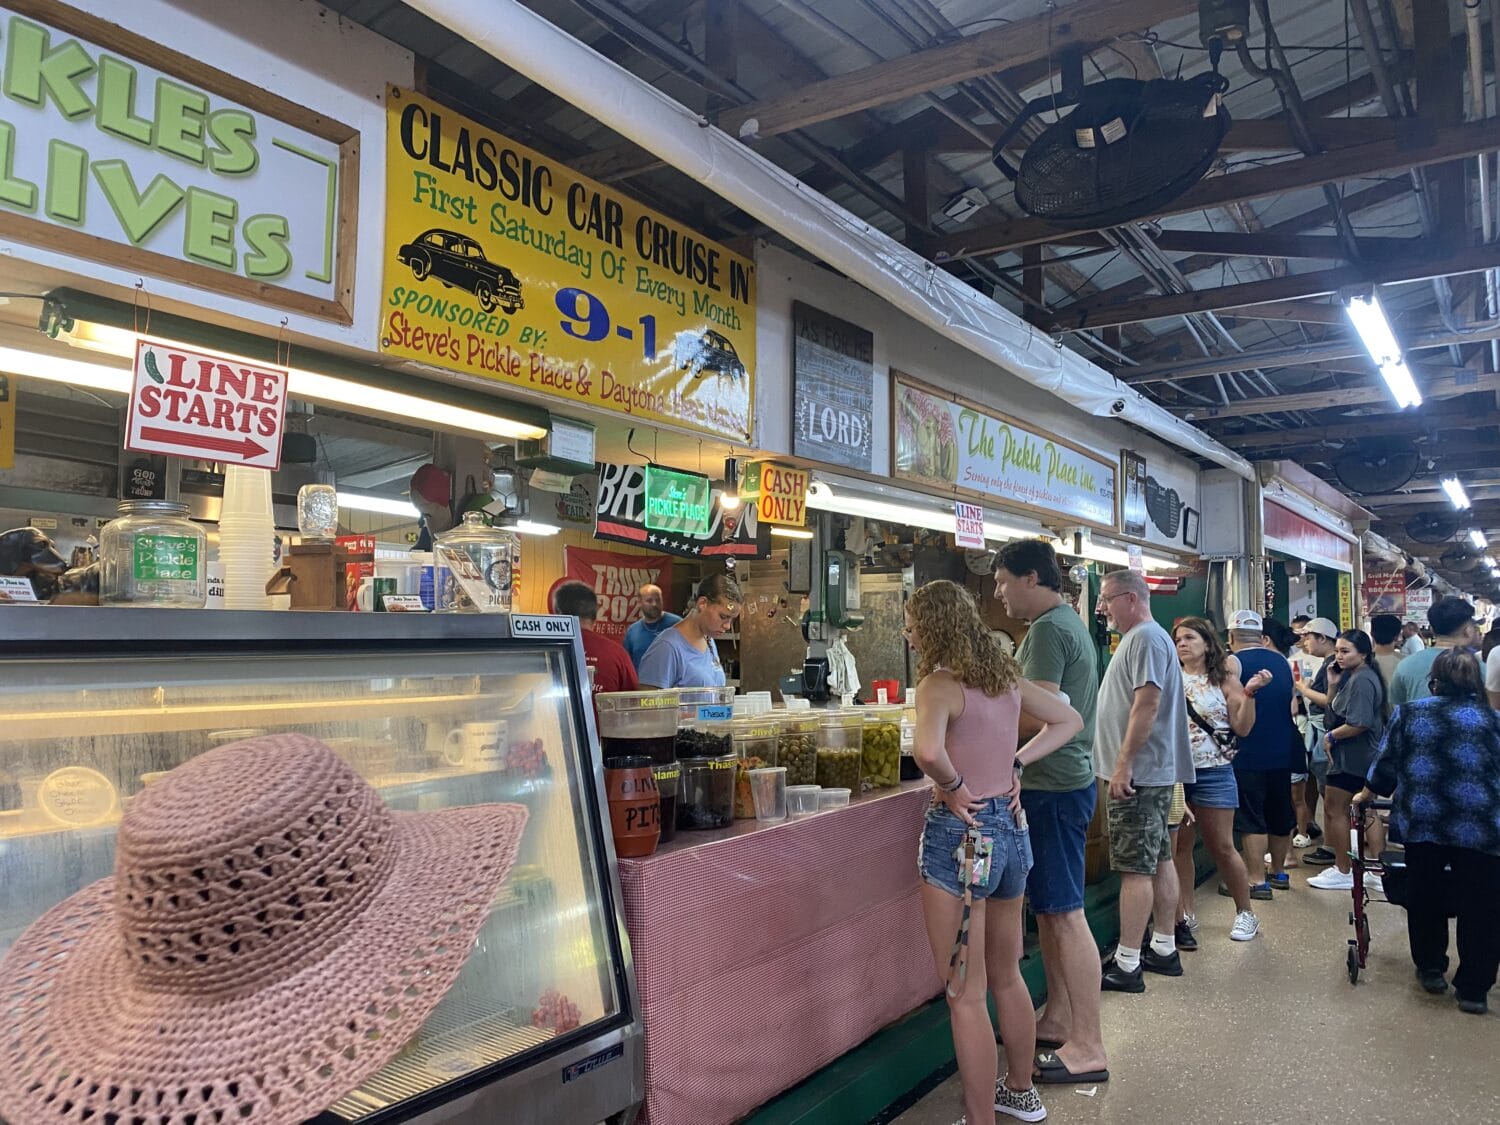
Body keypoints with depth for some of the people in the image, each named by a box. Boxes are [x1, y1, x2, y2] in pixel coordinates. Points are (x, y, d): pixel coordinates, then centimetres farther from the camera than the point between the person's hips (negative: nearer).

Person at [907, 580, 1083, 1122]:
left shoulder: (939, 683, -17)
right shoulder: (1005, 676, 6)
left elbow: (927, 750, -37)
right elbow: (1069, 720, 18)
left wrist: (952, 785, -17)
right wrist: (1015, 762, 9)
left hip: (963, 834, -9)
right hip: (1011, 827, 9)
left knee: (965, 997, 4)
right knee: (1007, 978, 26)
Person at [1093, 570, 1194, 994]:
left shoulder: (1145, 638, -15)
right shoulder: (1141, 637, 17)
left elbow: (1147, 704, -24)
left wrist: (1123, 765, -23)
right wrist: (1125, 764, 20)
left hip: (1138, 773, -10)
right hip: (1154, 772, 10)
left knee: (1136, 868, -6)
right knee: (1159, 860, 14)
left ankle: (1126, 965, -2)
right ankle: (1164, 949, 24)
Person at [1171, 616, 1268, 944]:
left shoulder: (1223, 679, 0)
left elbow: (1243, 728, -3)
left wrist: (1248, 694, -15)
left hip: (1213, 773, -2)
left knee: (1222, 847, 4)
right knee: (1179, 847, 6)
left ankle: (1245, 912, 22)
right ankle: (1185, 917, 15)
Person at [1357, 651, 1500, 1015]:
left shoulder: (1409, 713, 8)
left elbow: (1386, 766, 10)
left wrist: (1364, 795, 27)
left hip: (1423, 821, 0)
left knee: (1426, 900, 18)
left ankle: (1431, 969, 30)